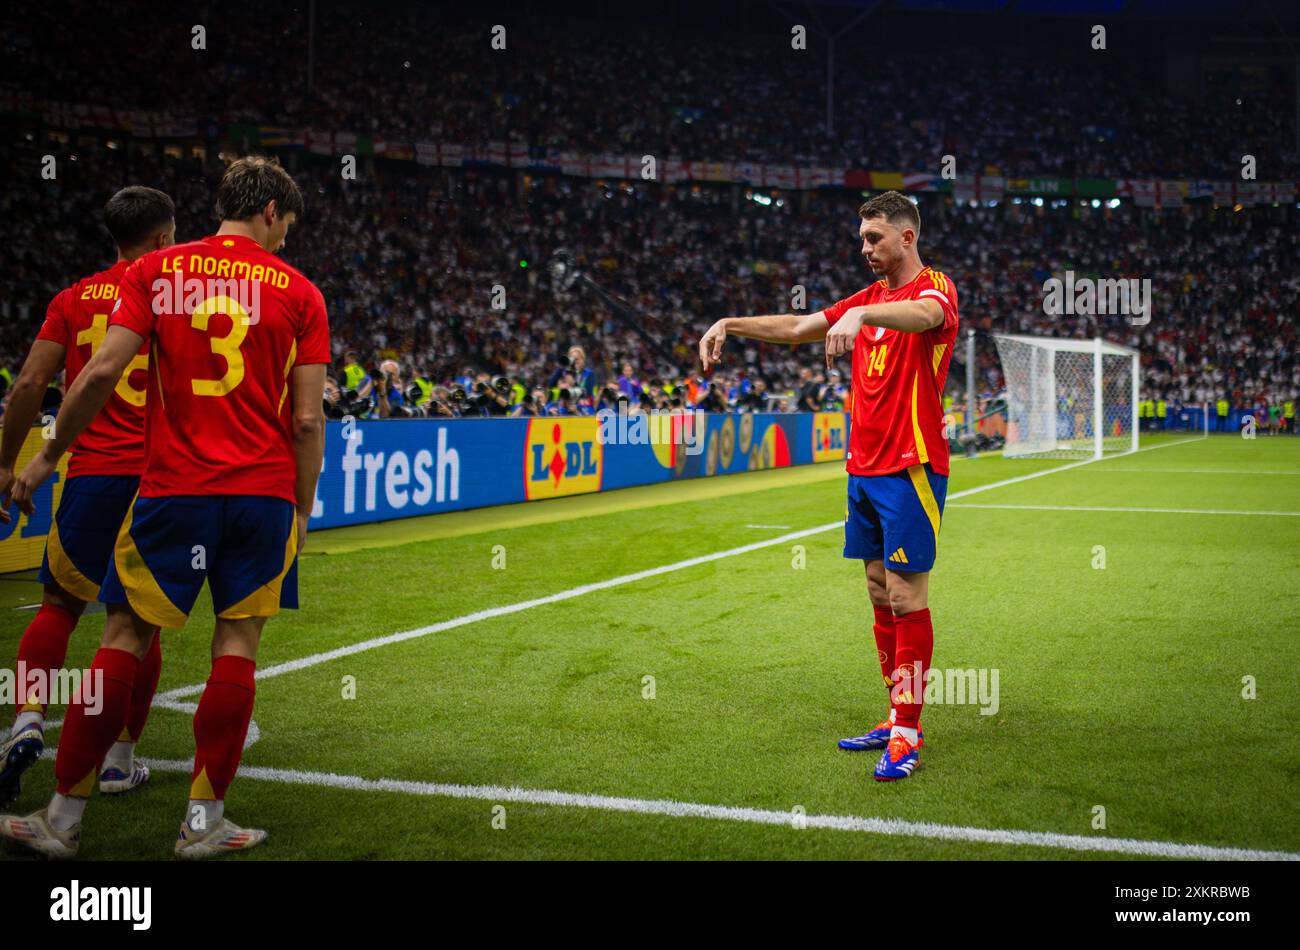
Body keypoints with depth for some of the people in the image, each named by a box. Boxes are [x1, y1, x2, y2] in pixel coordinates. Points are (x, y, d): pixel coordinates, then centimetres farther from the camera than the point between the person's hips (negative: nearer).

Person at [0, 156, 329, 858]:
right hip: (264, 491, 0)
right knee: (236, 643, 6)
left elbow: (102, 372, -4)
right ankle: (204, 823, 10)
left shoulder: (156, 271, 4)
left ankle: (63, 819, 11)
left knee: (126, 636, 6)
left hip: (173, 486, 0)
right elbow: (308, 418, 0)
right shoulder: (299, 292, 4)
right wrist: (302, 509, 10)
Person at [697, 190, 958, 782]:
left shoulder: (934, 286, -6)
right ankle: (897, 718, 18)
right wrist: (732, 324, 8)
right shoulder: (870, 298, 18)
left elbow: (924, 314, -31)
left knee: (907, 599, -6)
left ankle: (907, 734, -2)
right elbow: (798, 327, 21)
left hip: (910, 468, -8)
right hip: (863, 468, 8)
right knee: (881, 597, 10)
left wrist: (860, 315, -49)